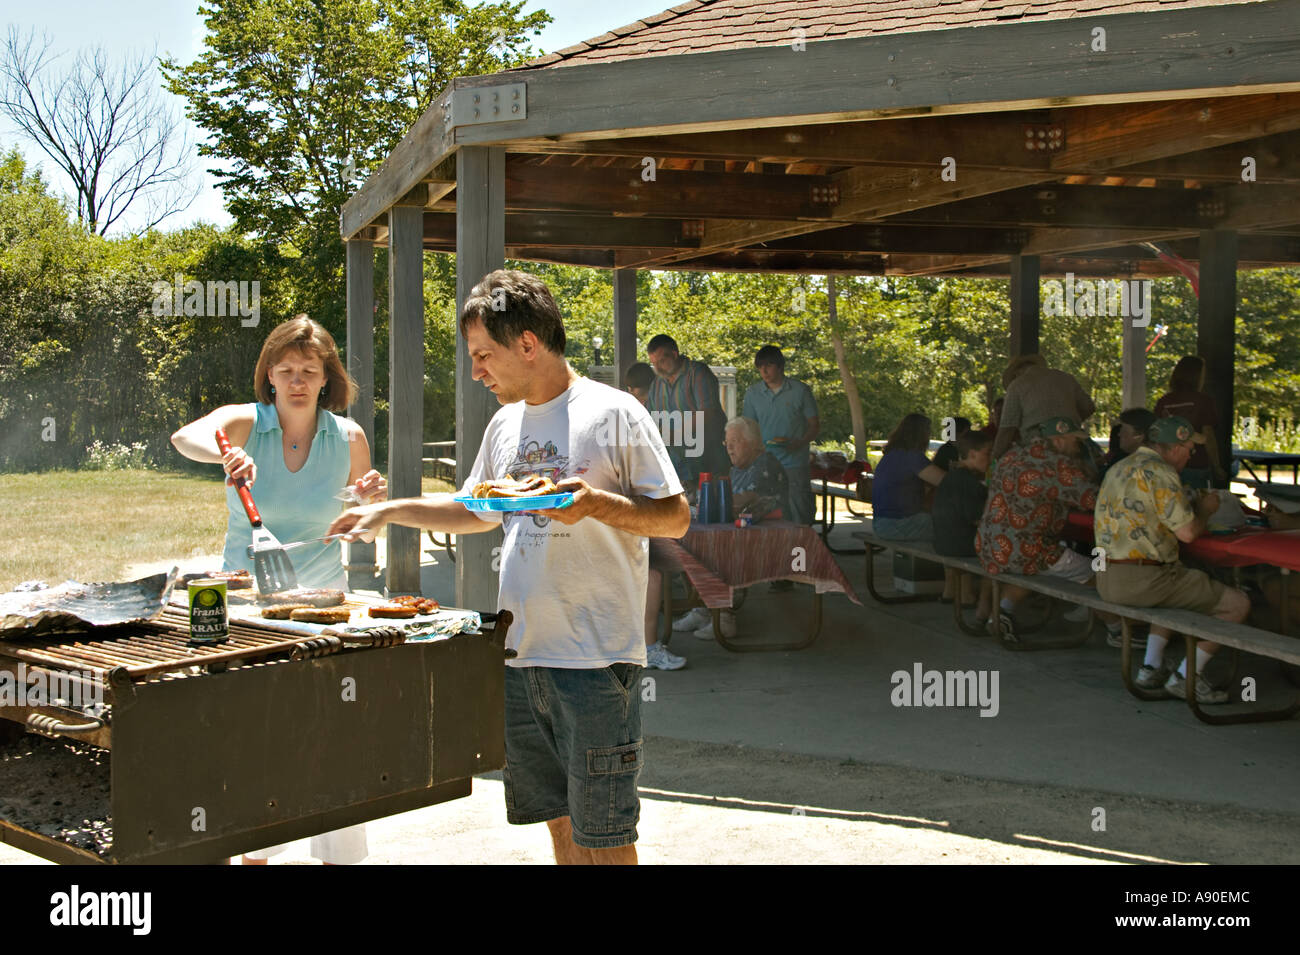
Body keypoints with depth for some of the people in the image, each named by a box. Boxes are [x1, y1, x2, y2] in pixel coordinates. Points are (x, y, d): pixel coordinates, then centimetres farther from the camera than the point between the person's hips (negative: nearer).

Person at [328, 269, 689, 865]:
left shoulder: (612, 413, -8)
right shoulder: (505, 424, 13)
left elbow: (675, 519, -8)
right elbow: (480, 511, 28)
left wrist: (596, 503, -23)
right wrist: (388, 512, 23)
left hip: (596, 657, -6)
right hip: (519, 657, 7)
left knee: (602, 834, 0)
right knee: (558, 819, 15)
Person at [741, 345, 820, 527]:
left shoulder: (800, 390, 1)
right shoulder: (752, 393, 9)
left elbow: (814, 425, 4)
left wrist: (798, 444, -14)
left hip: (795, 465, -2)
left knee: (799, 517, -5)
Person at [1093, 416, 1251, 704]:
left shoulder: (1118, 469, 16)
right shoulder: (1159, 472, -13)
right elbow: (1187, 532, -14)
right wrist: (1205, 508, 7)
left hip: (1106, 578, 9)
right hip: (1142, 580, -9)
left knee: (1175, 584, 39)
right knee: (1238, 604, 1)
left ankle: (1152, 667, 27)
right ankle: (1185, 677, 4)